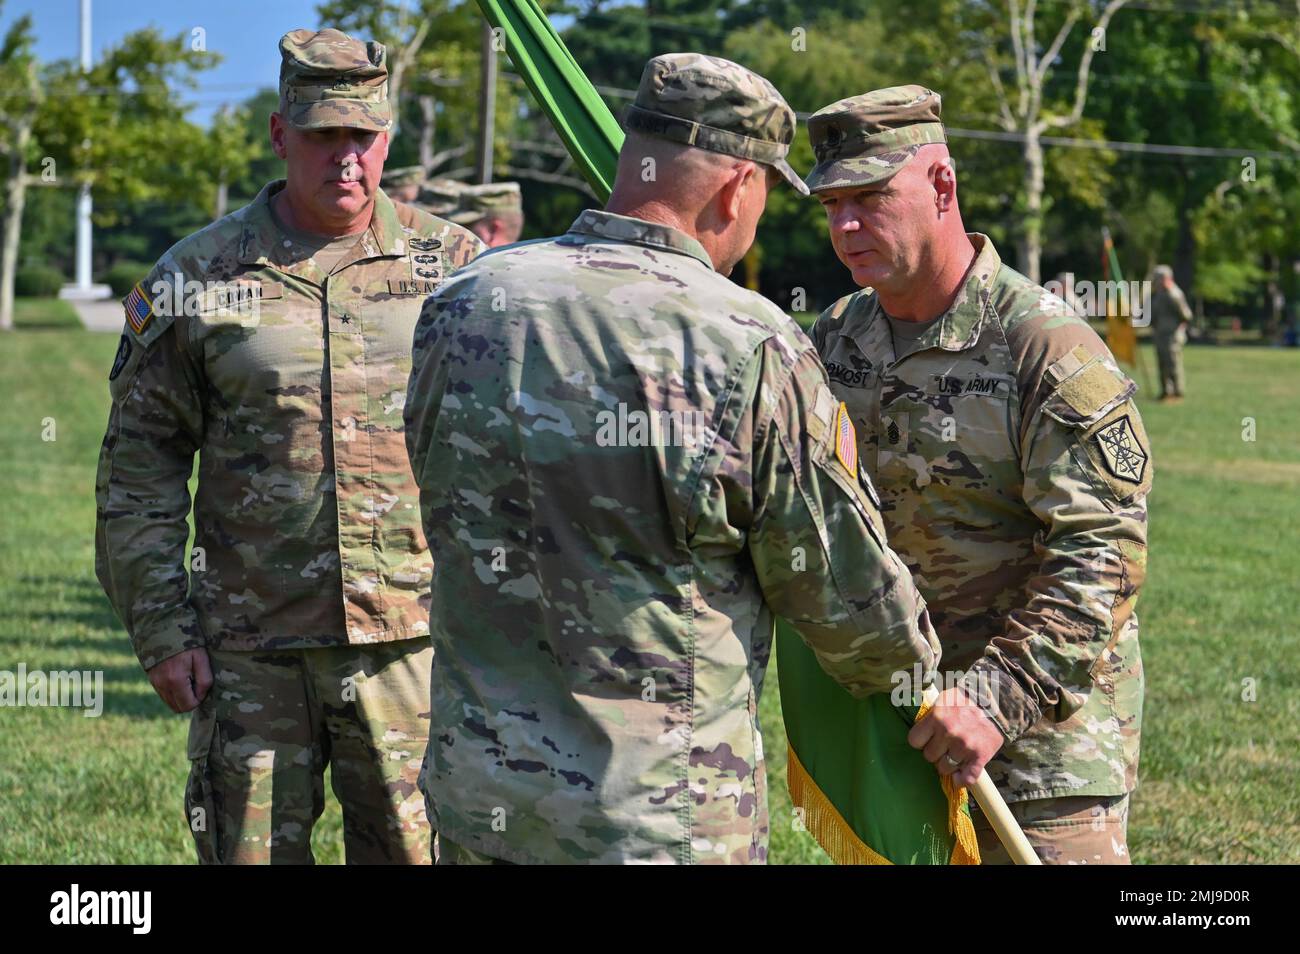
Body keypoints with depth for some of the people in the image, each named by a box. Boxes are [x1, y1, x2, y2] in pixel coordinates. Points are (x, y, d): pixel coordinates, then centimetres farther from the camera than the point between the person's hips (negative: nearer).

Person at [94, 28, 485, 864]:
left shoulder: (455, 268, 5)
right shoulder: (195, 278, 3)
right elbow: (139, 460, 5)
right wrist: (160, 630, -1)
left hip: (415, 638, 0)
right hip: (253, 654, 0)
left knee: (419, 847, 5)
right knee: (251, 848, 5)